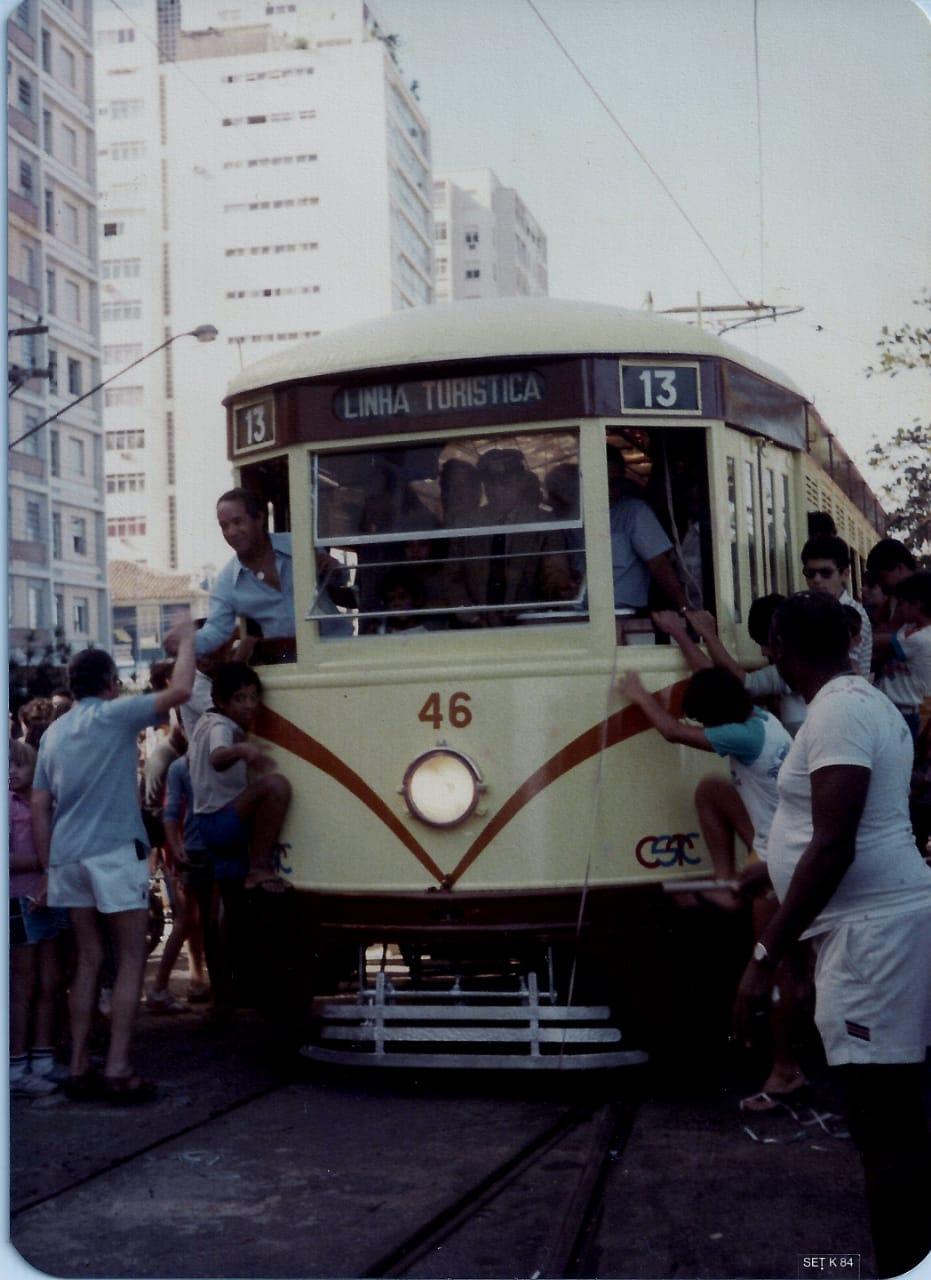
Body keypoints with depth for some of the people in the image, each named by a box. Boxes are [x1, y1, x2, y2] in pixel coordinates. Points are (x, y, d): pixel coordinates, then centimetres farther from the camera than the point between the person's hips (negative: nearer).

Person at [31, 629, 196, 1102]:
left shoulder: (54, 733, 16)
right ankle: (118, 1069, -7)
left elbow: (39, 808, 14)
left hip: (67, 856, 6)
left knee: (88, 960, 12)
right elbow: (179, 691, -12)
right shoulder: (115, 714, -3)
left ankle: (79, 1068, 10)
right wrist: (187, 642, 3)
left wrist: (48, 868, 16)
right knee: (130, 960, 0)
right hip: (114, 851, -6)